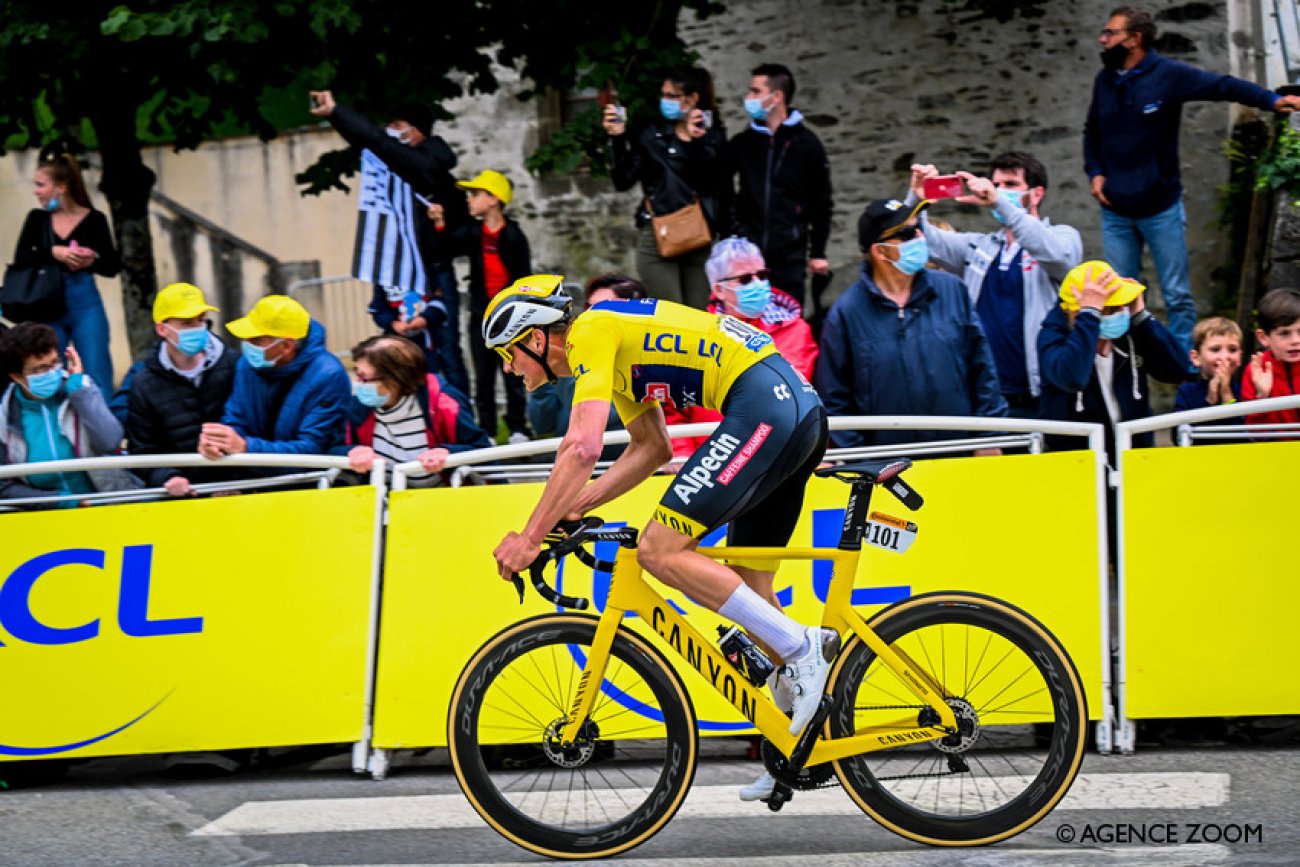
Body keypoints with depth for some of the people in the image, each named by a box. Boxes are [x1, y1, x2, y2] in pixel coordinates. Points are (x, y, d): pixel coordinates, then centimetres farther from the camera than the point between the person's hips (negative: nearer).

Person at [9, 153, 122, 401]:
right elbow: (20, 258, -5)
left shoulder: (94, 220, -2)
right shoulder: (37, 218, 6)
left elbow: (113, 267, 0)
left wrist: (93, 261, -21)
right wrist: (53, 253, -20)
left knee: (97, 377, -6)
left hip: (85, 305, -3)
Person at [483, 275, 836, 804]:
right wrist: (575, 506, 21)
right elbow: (652, 448, 29)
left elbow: (582, 448, -17)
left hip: (766, 406, -10)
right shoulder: (616, 346, 23)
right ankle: (796, 749, 14)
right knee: (746, 590, 13)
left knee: (661, 551, -13)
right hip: (802, 408, 10)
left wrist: (530, 538, -13)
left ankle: (801, 648, -11)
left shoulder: (590, 333, -6)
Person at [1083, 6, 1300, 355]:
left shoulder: (1169, 75, -11)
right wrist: (1094, 172, 5)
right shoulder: (1104, 81, 6)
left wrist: (1272, 100, -34)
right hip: (1115, 212, 4)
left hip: (1161, 209, -4)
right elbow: (1092, 132, 21)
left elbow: (1223, 86, -20)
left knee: (1177, 295, 1)